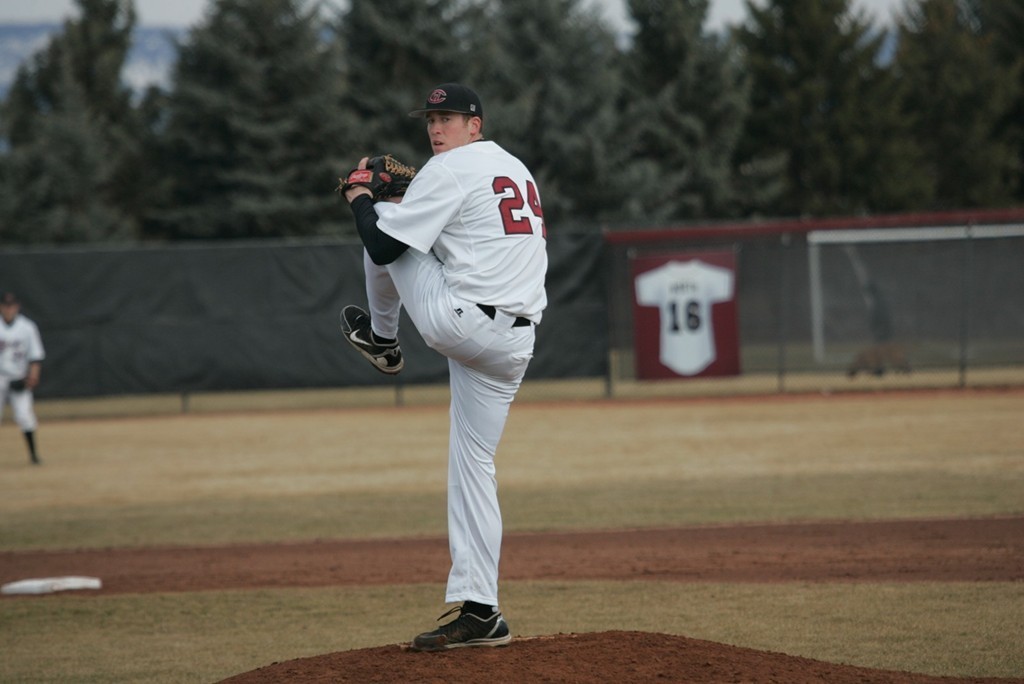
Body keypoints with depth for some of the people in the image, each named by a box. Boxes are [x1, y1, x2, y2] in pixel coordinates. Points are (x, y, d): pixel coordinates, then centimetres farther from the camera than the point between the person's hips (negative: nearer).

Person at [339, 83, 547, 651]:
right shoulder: (518, 169, 21)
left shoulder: (450, 170, -6)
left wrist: (360, 200, 12)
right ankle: (479, 611, 5)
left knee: (384, 226, 13)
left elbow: (384, 246, -8)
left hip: (458, 321, -8)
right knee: (473, 465, 10)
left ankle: (381, 335, 38)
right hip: (515, 342, 8)